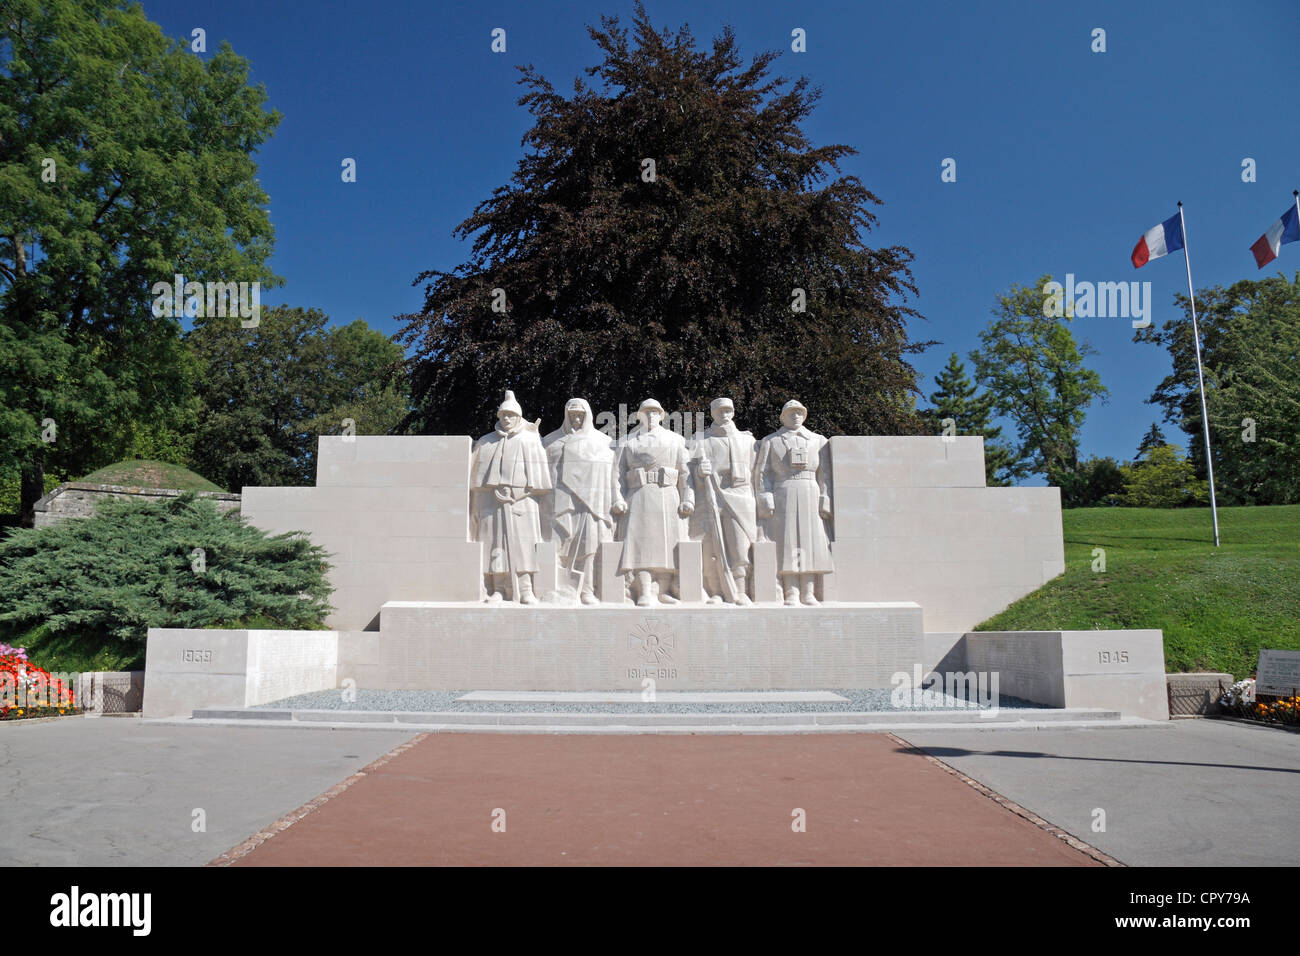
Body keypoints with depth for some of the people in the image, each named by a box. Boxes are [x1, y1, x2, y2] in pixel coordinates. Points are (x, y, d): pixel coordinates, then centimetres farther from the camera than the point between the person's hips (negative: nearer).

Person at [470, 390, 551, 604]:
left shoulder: (531, 441, 8)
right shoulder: (485, 442, 14)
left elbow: (538, 474, 5)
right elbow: (477, 478, 12)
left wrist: (519, 494, -6)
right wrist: (477, 508, 2)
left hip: (521, 503, -2)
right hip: (491, 502, 2)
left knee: (522, 544, -6)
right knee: (496, 544, -2)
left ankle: (526, 591, -4)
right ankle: (499, 590, 1)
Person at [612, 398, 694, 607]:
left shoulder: (675, 440, 16)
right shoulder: (628, 442, 15)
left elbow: (685, 472, 9)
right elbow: (619, 472, 8)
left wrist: (687, 499, -2)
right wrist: (619, 500, -5)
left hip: (668, 498, 1)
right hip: (639, 498, -1)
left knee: (668, 541, -2)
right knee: (641, 543, -10)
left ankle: (663, 590, 6)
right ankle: (645, 593, -12)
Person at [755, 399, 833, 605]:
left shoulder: (817, 440, 17)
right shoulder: (770, 441, 14)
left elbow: (824, 473, 11)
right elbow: (762, 472, 5)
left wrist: (825, 501, 0)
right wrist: (766, 501, -6)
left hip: (810, 495, 2)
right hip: (783, 495, -2)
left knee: (810, 541, -4)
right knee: (787, 542, -8)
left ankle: (809, 592, -2)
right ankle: (791, 593, -10)